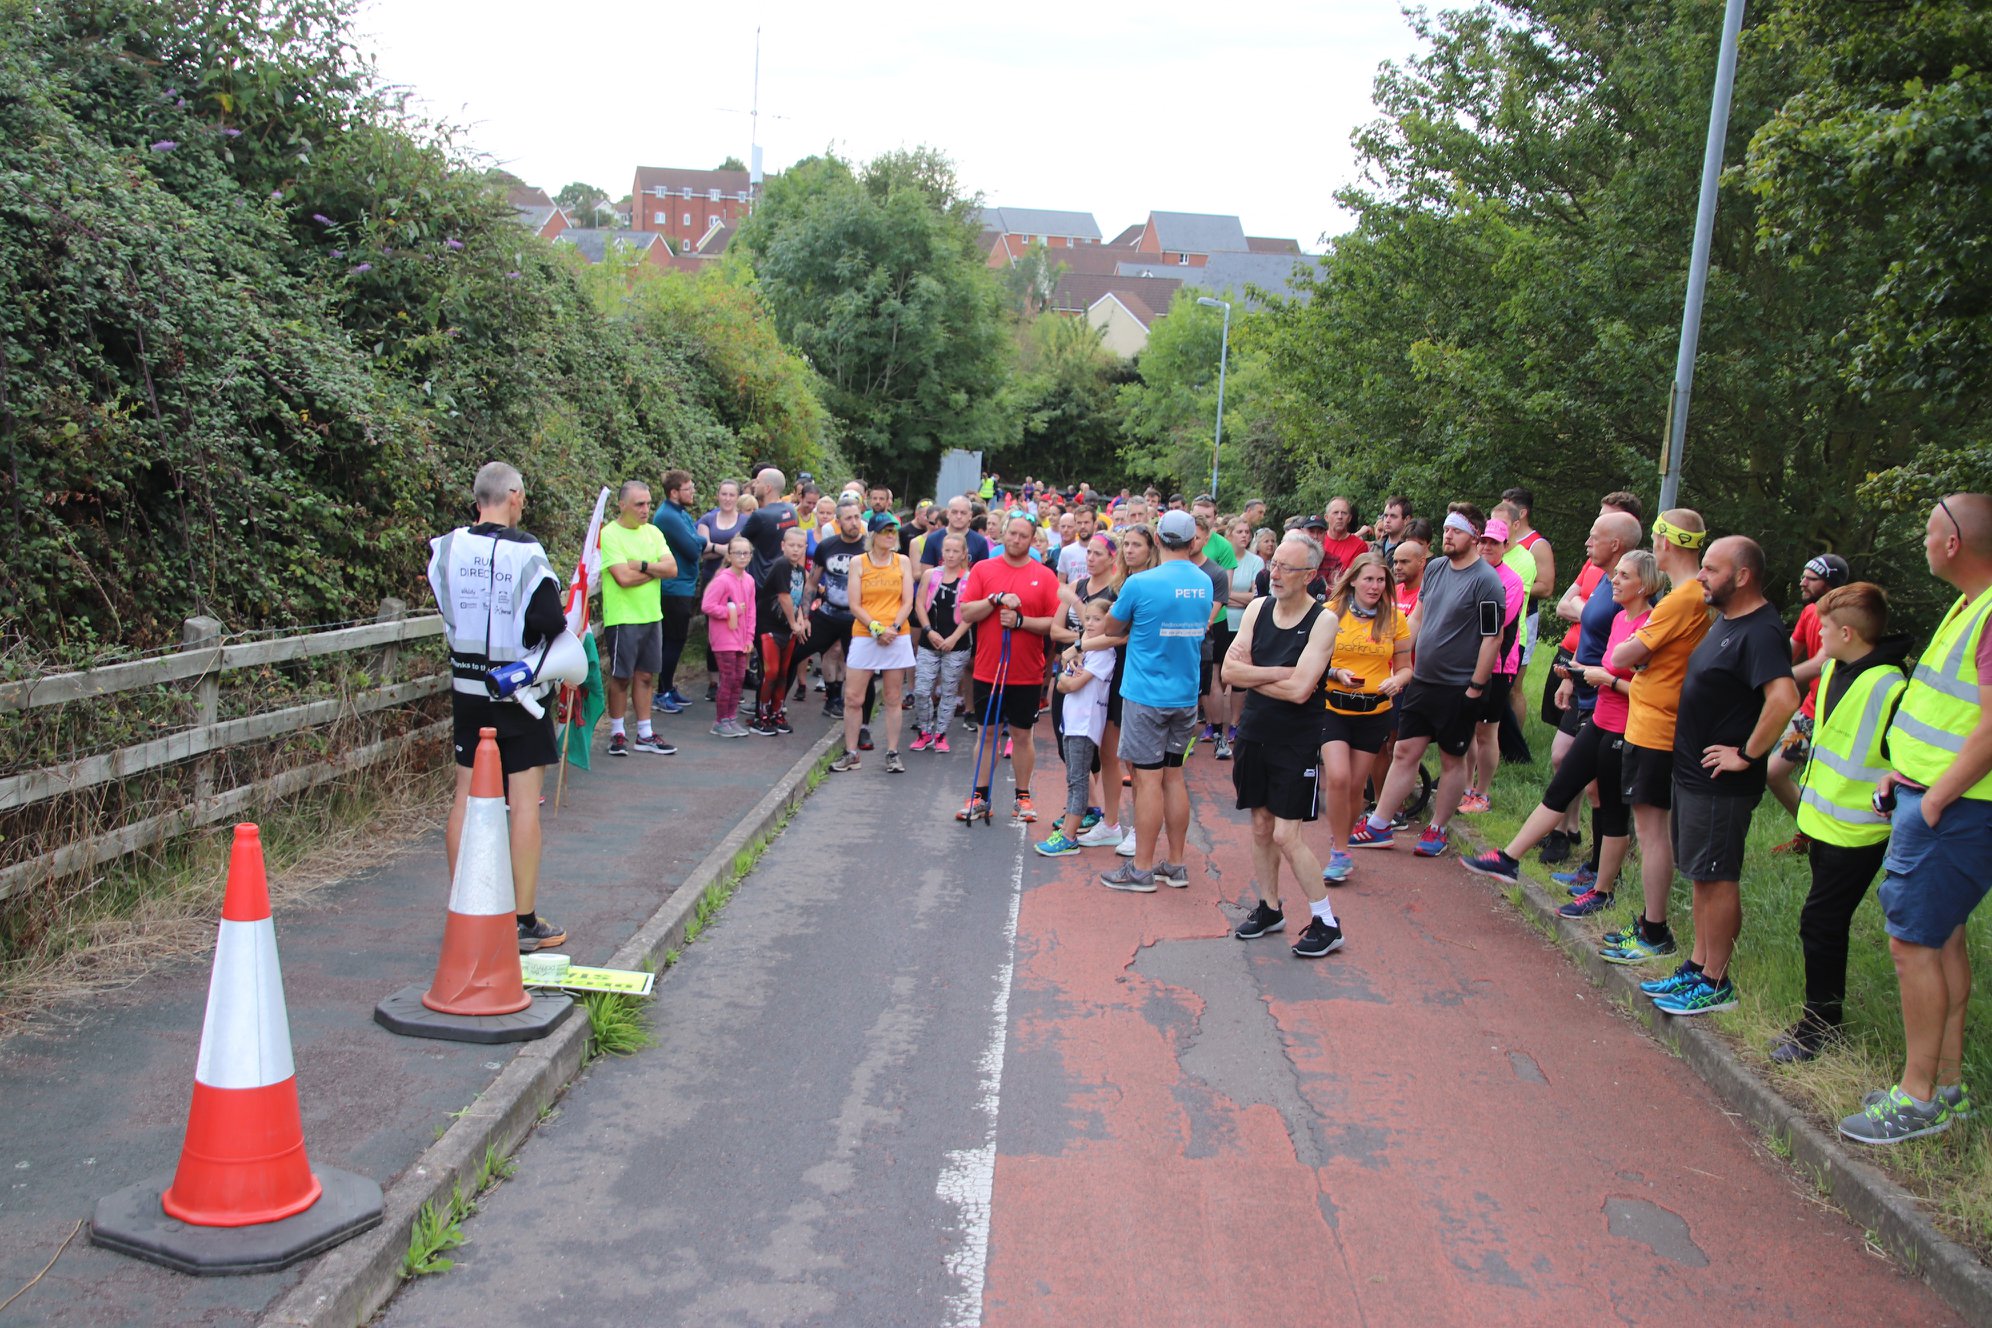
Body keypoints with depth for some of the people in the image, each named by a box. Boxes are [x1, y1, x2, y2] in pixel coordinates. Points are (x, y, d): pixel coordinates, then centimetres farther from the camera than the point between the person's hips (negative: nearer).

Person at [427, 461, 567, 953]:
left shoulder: (445, 548, -1)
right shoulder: (526, 553, -15)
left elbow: (445, 607, 10)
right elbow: (550, 623, -19)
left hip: (466, 688, 5)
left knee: (466, 796, 12)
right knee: (523, 801, 2)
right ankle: (524, 923, 7)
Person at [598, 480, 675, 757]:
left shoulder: (653, 532, 8)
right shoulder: (609, 535, -11)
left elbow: (672, 569, -2)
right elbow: (624, 577, -20)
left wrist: (642, 565, -15)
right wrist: (656, 570, -7)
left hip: (652, 616, 6)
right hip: (623, 618, -6)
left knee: (645, 675, 11)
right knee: (621, 677, 3)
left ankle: (645, 734, 18)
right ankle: (617, 733, 16)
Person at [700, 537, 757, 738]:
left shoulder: (749, 580, 7)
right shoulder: (722, 580, -14)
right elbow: (707, 606, -18)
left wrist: (749, 637, 7)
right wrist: (730, 611, -15)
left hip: (741, 639, 7)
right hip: (724, 639, -7)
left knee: (739, 678, 10)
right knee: (728, 678, -5)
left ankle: (732, 717, 21)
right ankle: (721, 721, 5)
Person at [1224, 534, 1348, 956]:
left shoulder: (1323, 620, -14)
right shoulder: (1257, 609, 2)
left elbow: (1299, 690, -22)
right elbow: (1230, 669, -8)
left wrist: (1253, 675, -9)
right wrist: (1281, 673, -17)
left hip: (1296, 742, -5)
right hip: (1254, 732, 5)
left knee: (1287, 835, -6)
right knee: (1261, 826, 13)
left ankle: (1326, 922, 7)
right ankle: (1269, 908, 28)